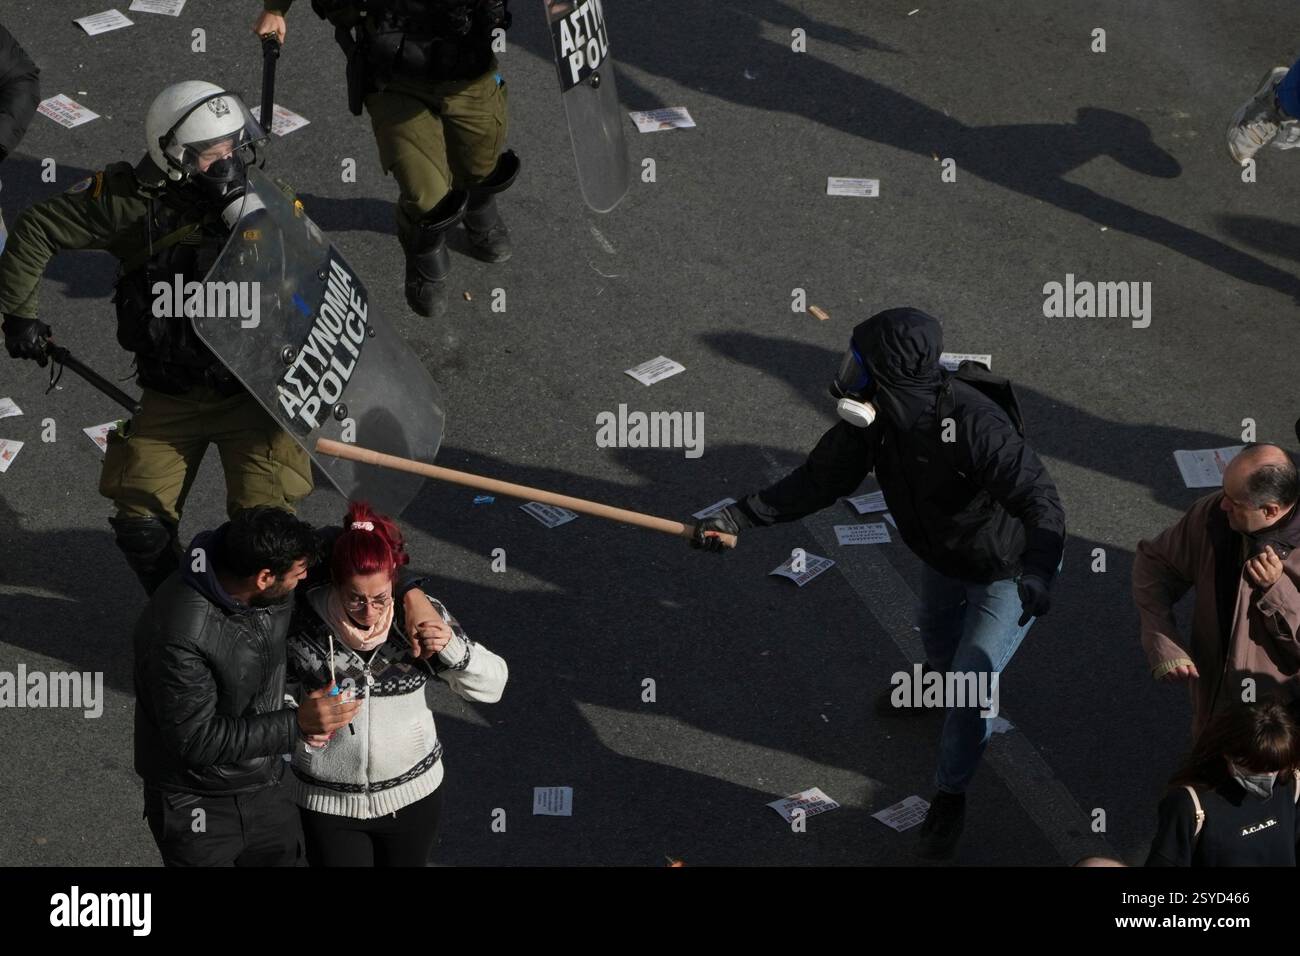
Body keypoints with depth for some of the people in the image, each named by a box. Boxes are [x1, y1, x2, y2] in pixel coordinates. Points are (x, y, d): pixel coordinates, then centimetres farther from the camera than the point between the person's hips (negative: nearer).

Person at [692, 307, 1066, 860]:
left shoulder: (974, 425, -44)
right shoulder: (872, 419, -23)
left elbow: (1042, 503, -45)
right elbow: (818, 481, -12)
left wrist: (1036, 576, -63)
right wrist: (735, 518, -18)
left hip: (1010, 570, -7)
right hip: (943, 555, 7)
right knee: (937, 630, 34)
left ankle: (950, 796, 20)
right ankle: (939, 677, 71)